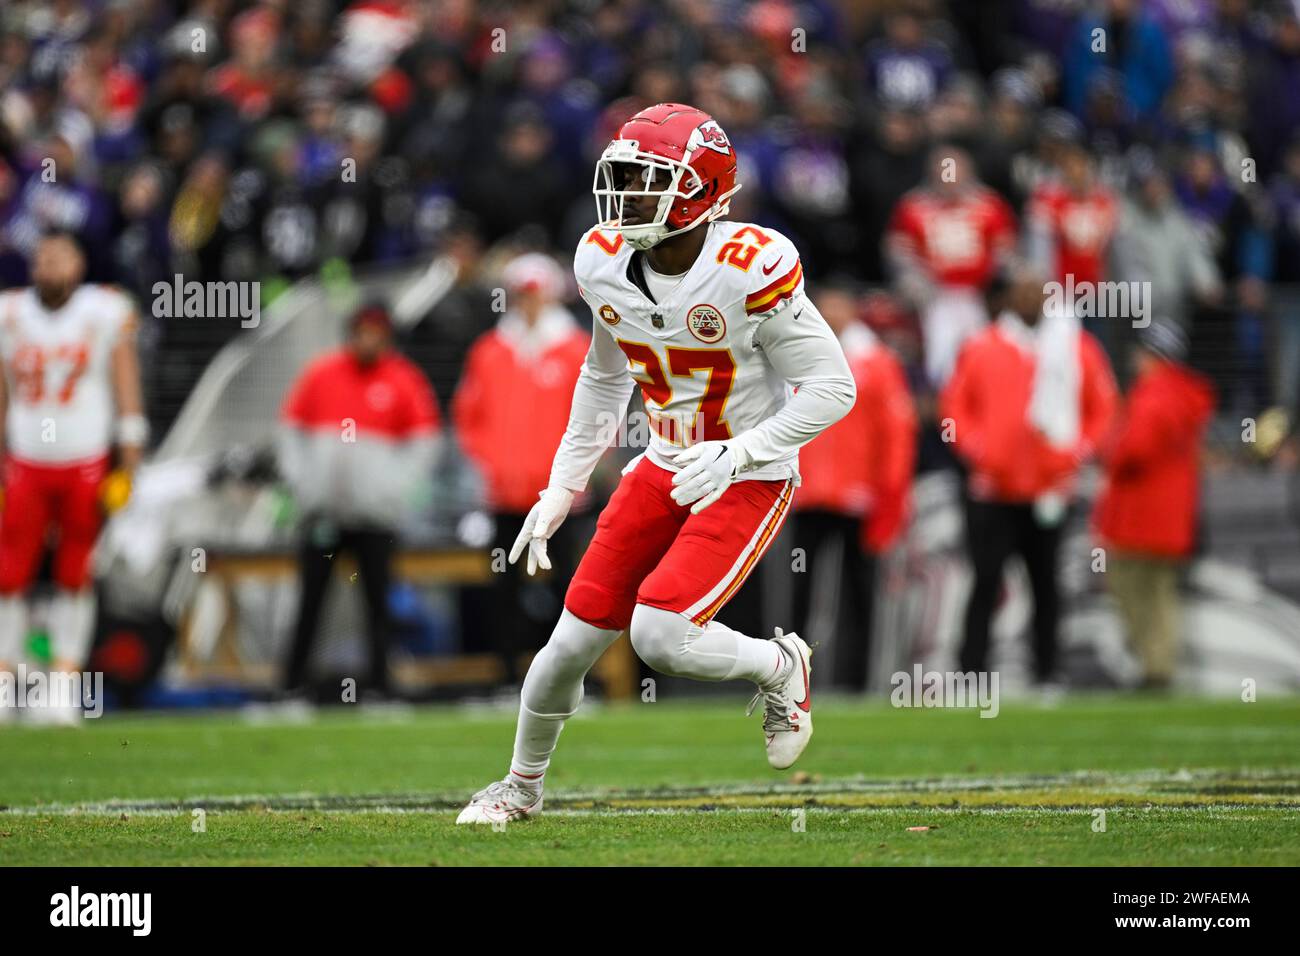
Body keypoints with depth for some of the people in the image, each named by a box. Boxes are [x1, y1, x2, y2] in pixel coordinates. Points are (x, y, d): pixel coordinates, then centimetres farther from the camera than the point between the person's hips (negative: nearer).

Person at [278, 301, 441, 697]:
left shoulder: (404, 382, 2)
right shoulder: (320, 374, 6)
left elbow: (424, 442, 6)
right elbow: (292, 431, 12)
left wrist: (396, 490, -3)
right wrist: (302, 482, 1)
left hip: (375, 514, -1)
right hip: (323, 511, 1)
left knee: (377, 601, -2)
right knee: (310, 599, 1)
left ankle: (380, 683, 1)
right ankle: (293, 683, 3)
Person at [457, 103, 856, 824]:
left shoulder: (750, 268, -24)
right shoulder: (605, 264, -5)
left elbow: (832, 389, -18)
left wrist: (736, 453, -26)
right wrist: (560, 490, 13)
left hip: (750, 477, -6)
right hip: (665, 468, 6)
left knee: (660, 635, -22)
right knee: (575, 638, 5)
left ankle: (780, 667, 9)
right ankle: (523, 784, 30)